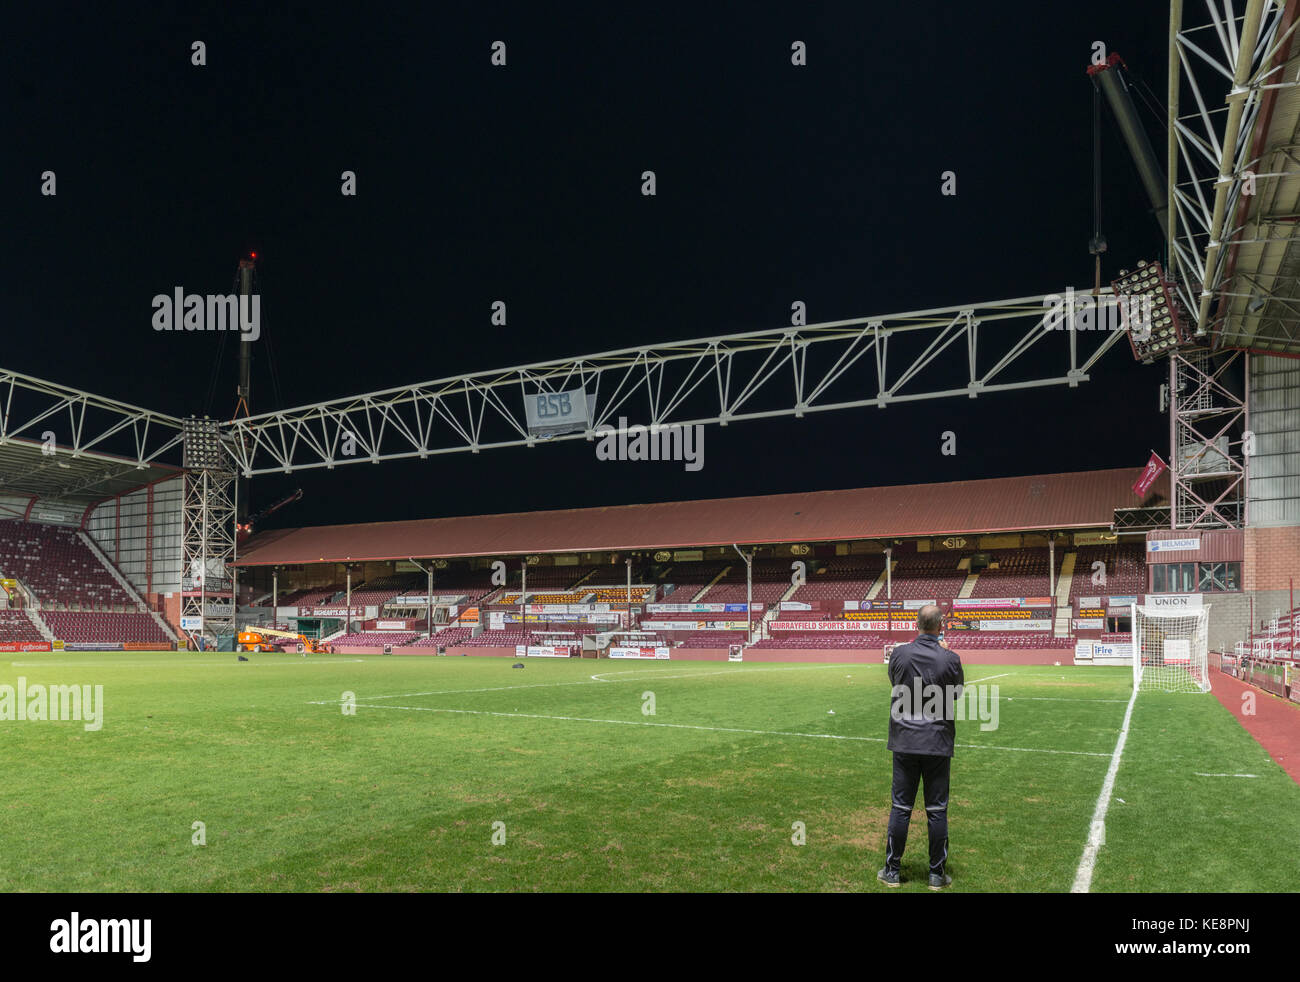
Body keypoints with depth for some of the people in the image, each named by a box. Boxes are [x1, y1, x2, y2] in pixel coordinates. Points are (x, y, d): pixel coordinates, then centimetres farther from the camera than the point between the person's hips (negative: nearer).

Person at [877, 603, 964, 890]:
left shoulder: (899, 654, -7)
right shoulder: (950, 659, -10)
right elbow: (957, 692, 7)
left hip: (905, 742, 1)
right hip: (938, 742, -1)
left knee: (900, 807, 8)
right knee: (937, 810, 9)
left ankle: (892, 871, 16)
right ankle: (937, 874, 17)